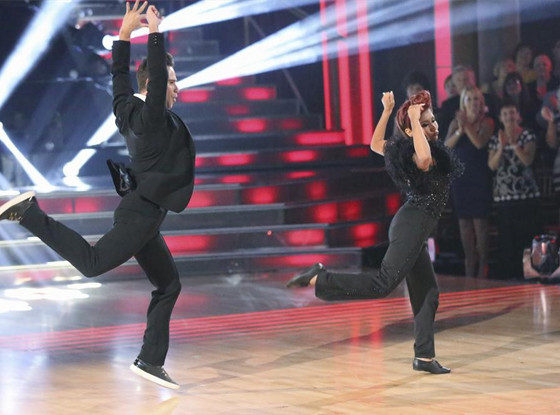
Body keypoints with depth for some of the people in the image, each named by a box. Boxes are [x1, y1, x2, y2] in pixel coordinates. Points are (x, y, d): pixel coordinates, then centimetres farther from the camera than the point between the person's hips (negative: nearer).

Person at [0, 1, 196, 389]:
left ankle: (150, 361, 12)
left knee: (169, 285, 12)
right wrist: (155, 34, -20)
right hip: (141, 213, -10)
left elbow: (120, 74, 22)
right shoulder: (153, 116, -9)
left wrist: (125, 31, 19)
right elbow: (155, 79, -23)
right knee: (93, 262, -25)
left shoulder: (128, 109, 13)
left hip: (141, 215, 10)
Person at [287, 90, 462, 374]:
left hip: (413, 228, 10)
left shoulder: (403, 149, 13)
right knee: (383, 284, -18)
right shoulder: (418, 151, -13)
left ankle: (424, 357, 13)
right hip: (412, 225, -10)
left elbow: (375, 144, 31)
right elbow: (424, 160, -39)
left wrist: (387, 111, 31)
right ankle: (318, 279, -17)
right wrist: (415, 122, -27)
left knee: (427, 293, 10)